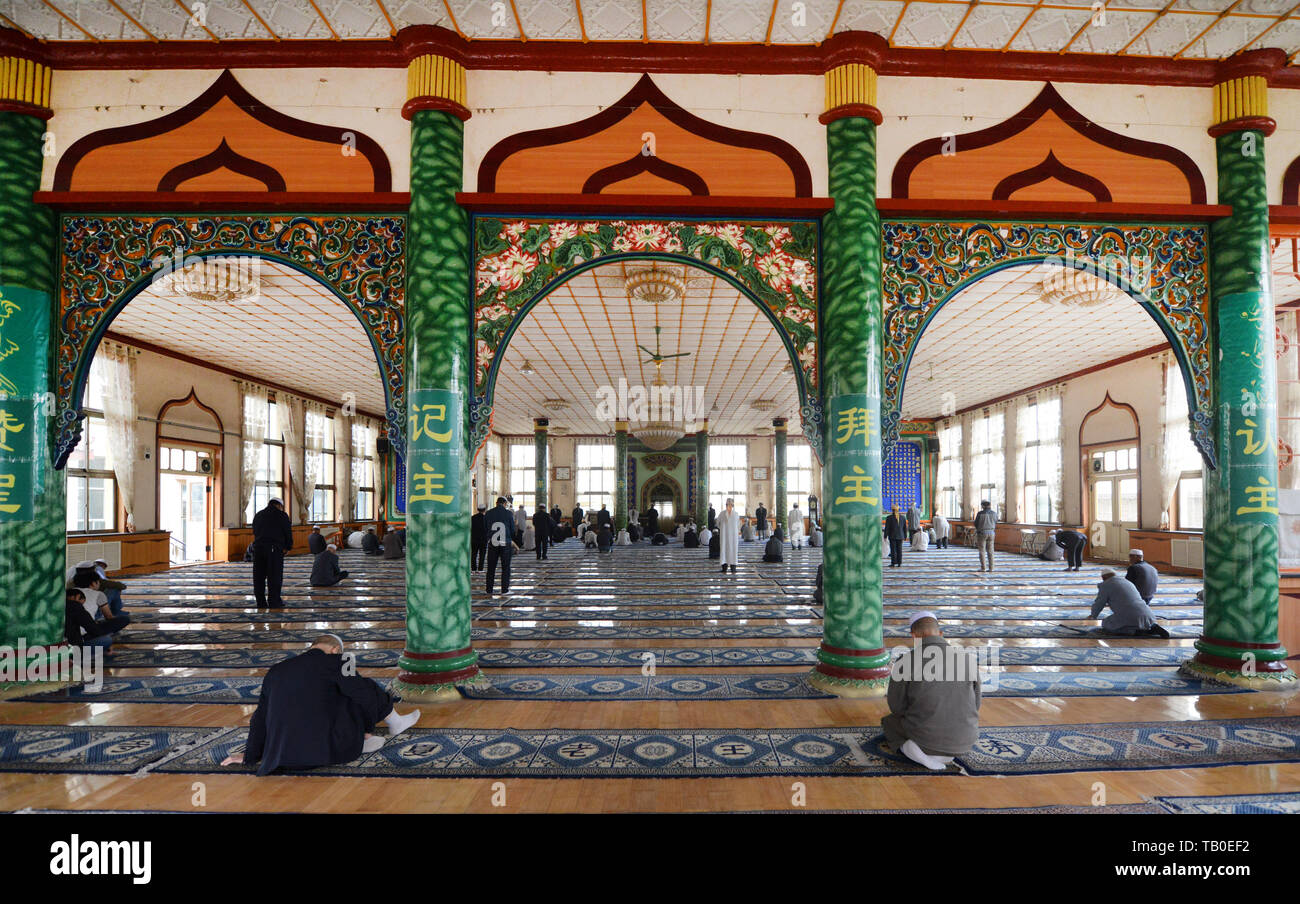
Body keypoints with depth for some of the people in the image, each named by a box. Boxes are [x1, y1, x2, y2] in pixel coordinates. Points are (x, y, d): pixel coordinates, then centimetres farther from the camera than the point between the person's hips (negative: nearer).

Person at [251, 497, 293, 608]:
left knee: (259, 576, 9)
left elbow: (254, 532, 17)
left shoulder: (258, 515, 20)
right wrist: (287, 547, 12)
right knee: (275, 575, 0)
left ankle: (260, 601, 10)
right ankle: (274, 601, 1)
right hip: (274, 548, -5)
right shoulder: (281, 515, 4)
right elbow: (288, 533, 2)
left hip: (258, 547, 5)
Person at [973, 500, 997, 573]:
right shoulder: (994, 513, 1)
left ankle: (983, 568, 2)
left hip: (982, 533, -4)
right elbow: (995, 524, 10)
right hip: (991, 533, 4)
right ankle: (991, 568, 7)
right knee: (990, 551, 8)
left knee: (982, 551, 2)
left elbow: (976, 524, -4)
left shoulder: (980, 513, -12)